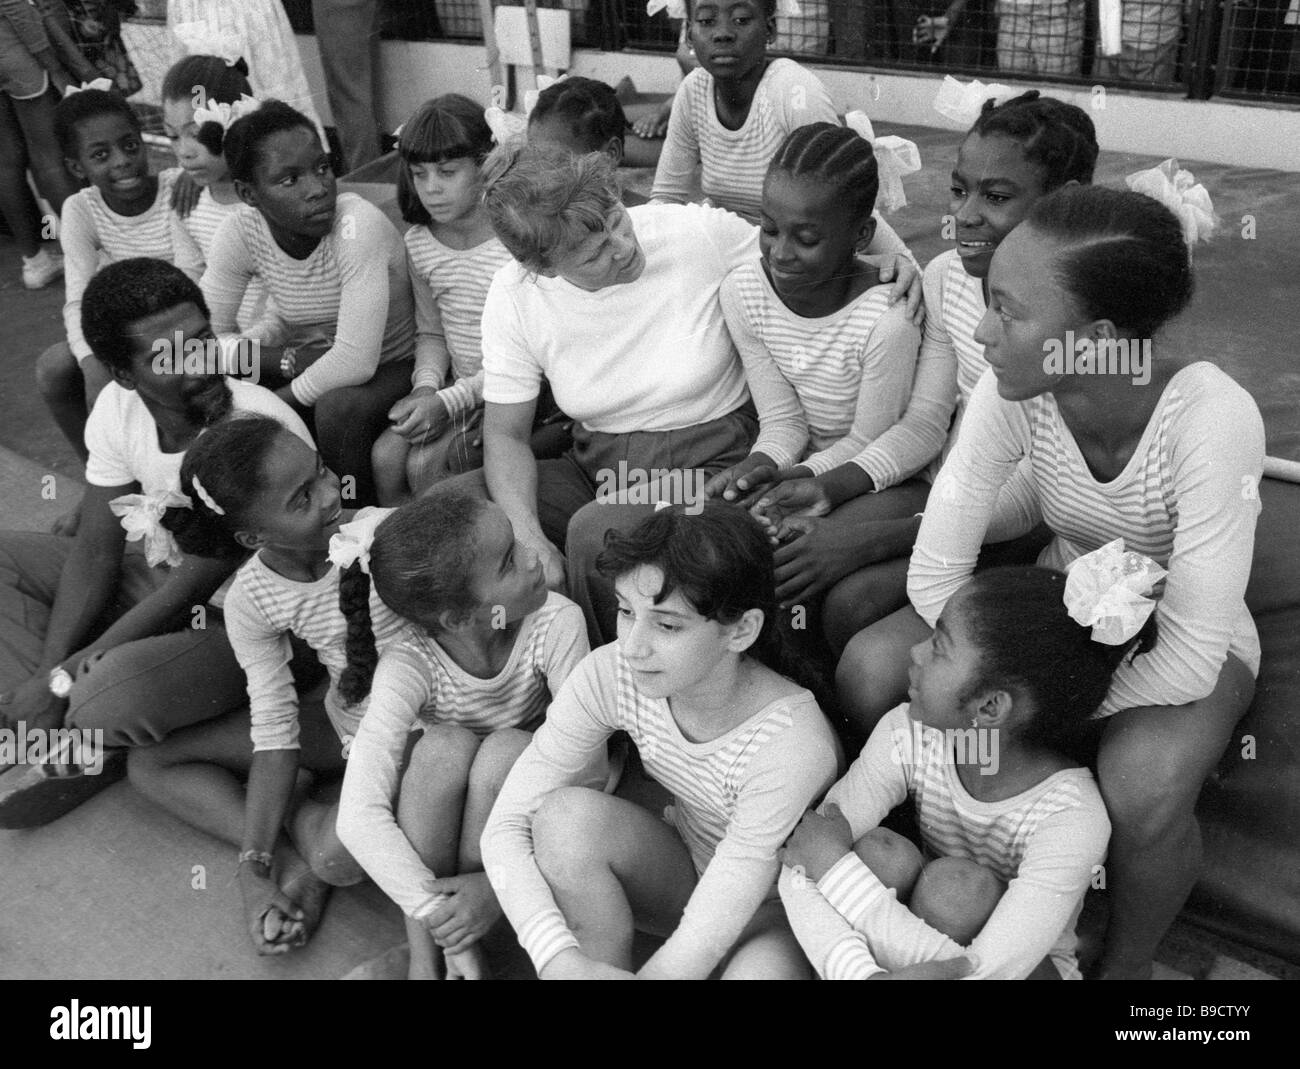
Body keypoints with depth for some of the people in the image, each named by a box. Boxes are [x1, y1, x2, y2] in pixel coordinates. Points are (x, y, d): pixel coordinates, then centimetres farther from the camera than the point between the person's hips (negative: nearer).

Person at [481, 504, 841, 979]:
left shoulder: (793, 744, -34)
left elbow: (702, 941, -32)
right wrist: (561, 960, -38)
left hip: (771, 912, -3)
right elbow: (507, 825, -23)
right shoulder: (611, 675, -22)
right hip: (682, 868, 4)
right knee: (567, 814, -26)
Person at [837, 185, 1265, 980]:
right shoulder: (1016, 392, -23)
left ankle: (1128, 962, 1)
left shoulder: (1212, 419, -33)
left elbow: (1191, 655, -31)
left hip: (1178, 647, -3)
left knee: (1143, 792, -34)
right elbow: (936, 572, -19)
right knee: (869, 672, -18)